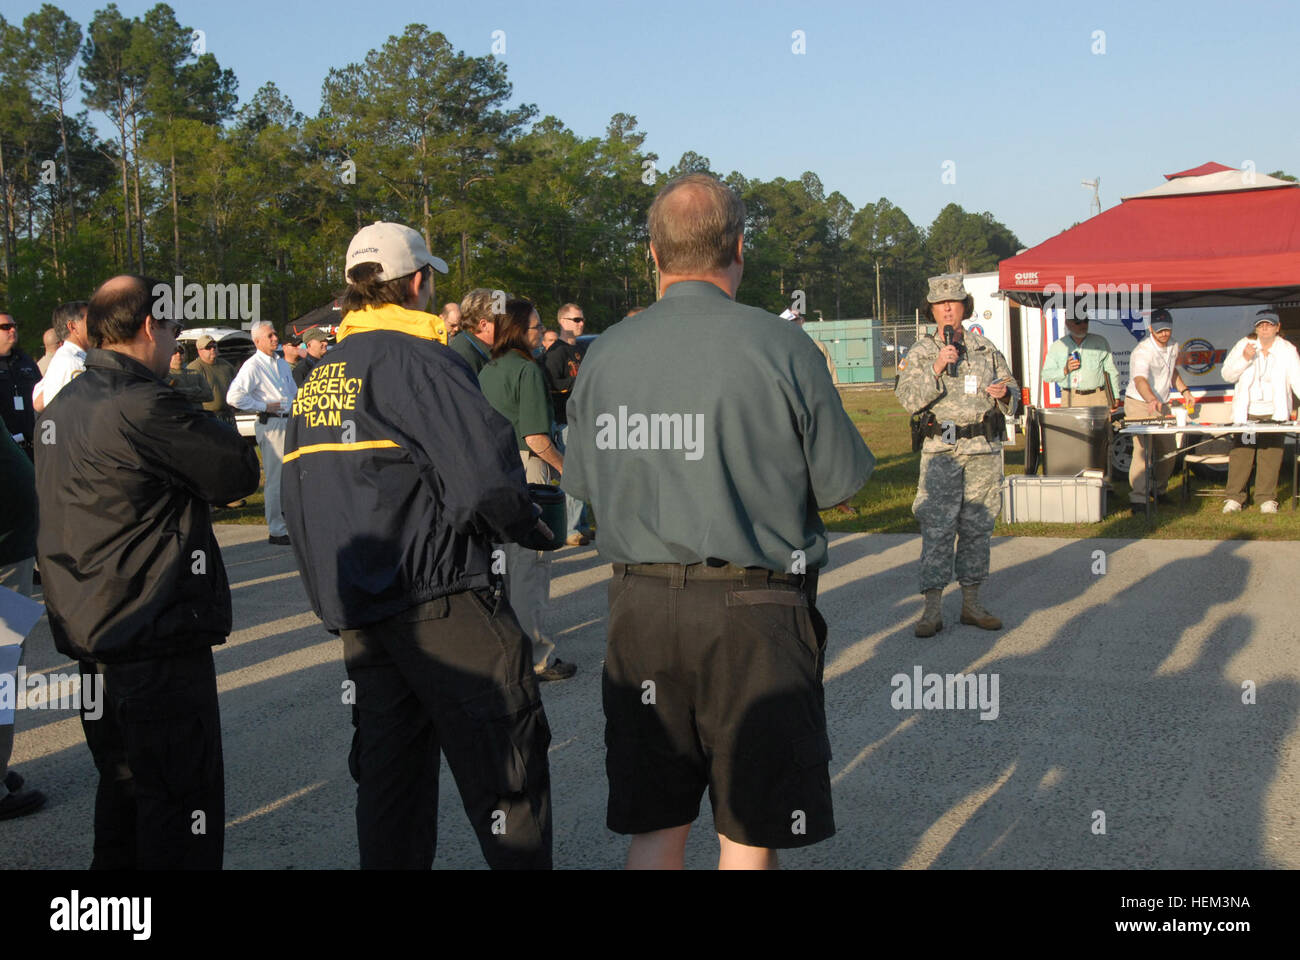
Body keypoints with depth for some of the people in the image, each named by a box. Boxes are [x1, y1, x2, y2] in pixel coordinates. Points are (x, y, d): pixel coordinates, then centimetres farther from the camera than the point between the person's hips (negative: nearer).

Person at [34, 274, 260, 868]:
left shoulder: (61, 406, 11)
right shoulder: (145, 406, -19)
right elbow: (239, 473, -14)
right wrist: (211, 420, 4)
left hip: (89, 634, 10)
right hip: (158, 638, -9)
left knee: (123, 784, 22)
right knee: (182, 797, 0)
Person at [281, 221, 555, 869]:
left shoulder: (317, 376, 14)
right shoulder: (413, 359, -12)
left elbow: (301, 502, 18)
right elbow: (486, 472, -23)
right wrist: (526, 526, -4)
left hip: (358, 613, 8)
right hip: (439, 601, -8)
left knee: (388, 771, 15)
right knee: (506, 766, 0)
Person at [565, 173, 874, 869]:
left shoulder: (604, 354, 2)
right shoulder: (779, 347, -10)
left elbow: (581, 482, 10)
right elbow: (840, 484, -5)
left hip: (639, 604, 4)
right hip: (752, 609, -4)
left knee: (655, 829, 15)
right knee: (750, 831, 9)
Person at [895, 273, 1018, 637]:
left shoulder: (986, 348, 10)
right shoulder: (920, 352, 4)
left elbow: (1013, 391, 15)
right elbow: (908, 399, -8)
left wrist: (1004, 394, -8)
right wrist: (936, 369, -19)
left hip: (984, 449, 3)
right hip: (942, 450, -3)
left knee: (977, 527, 8)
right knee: (937, 528, -6)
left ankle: (971, 604, 17)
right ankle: (933, 609, -1)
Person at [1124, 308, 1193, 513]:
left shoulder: (1173, 347, 3)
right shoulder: (1142, 351, -24)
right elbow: (1140, 380, -42)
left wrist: (1184, 390, 12)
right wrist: (1151, 400, -59)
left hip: (1162, 405, 7)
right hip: (1139, 405, -7)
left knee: (1168, 450, 11)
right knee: (1142, 449, -18)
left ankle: (1160, 490, 31)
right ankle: (1138, 498, -20)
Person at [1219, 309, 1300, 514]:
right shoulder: (1243, 345, 5)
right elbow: (1227, 375, 3)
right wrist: (1244, 358, -14)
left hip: (1275, 413, 0)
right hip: (1246, 413, 0)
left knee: (1271, 454, -3)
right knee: (1240, 453, -3)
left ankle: (1266, 498, 6)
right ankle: (1234, 498, 4)